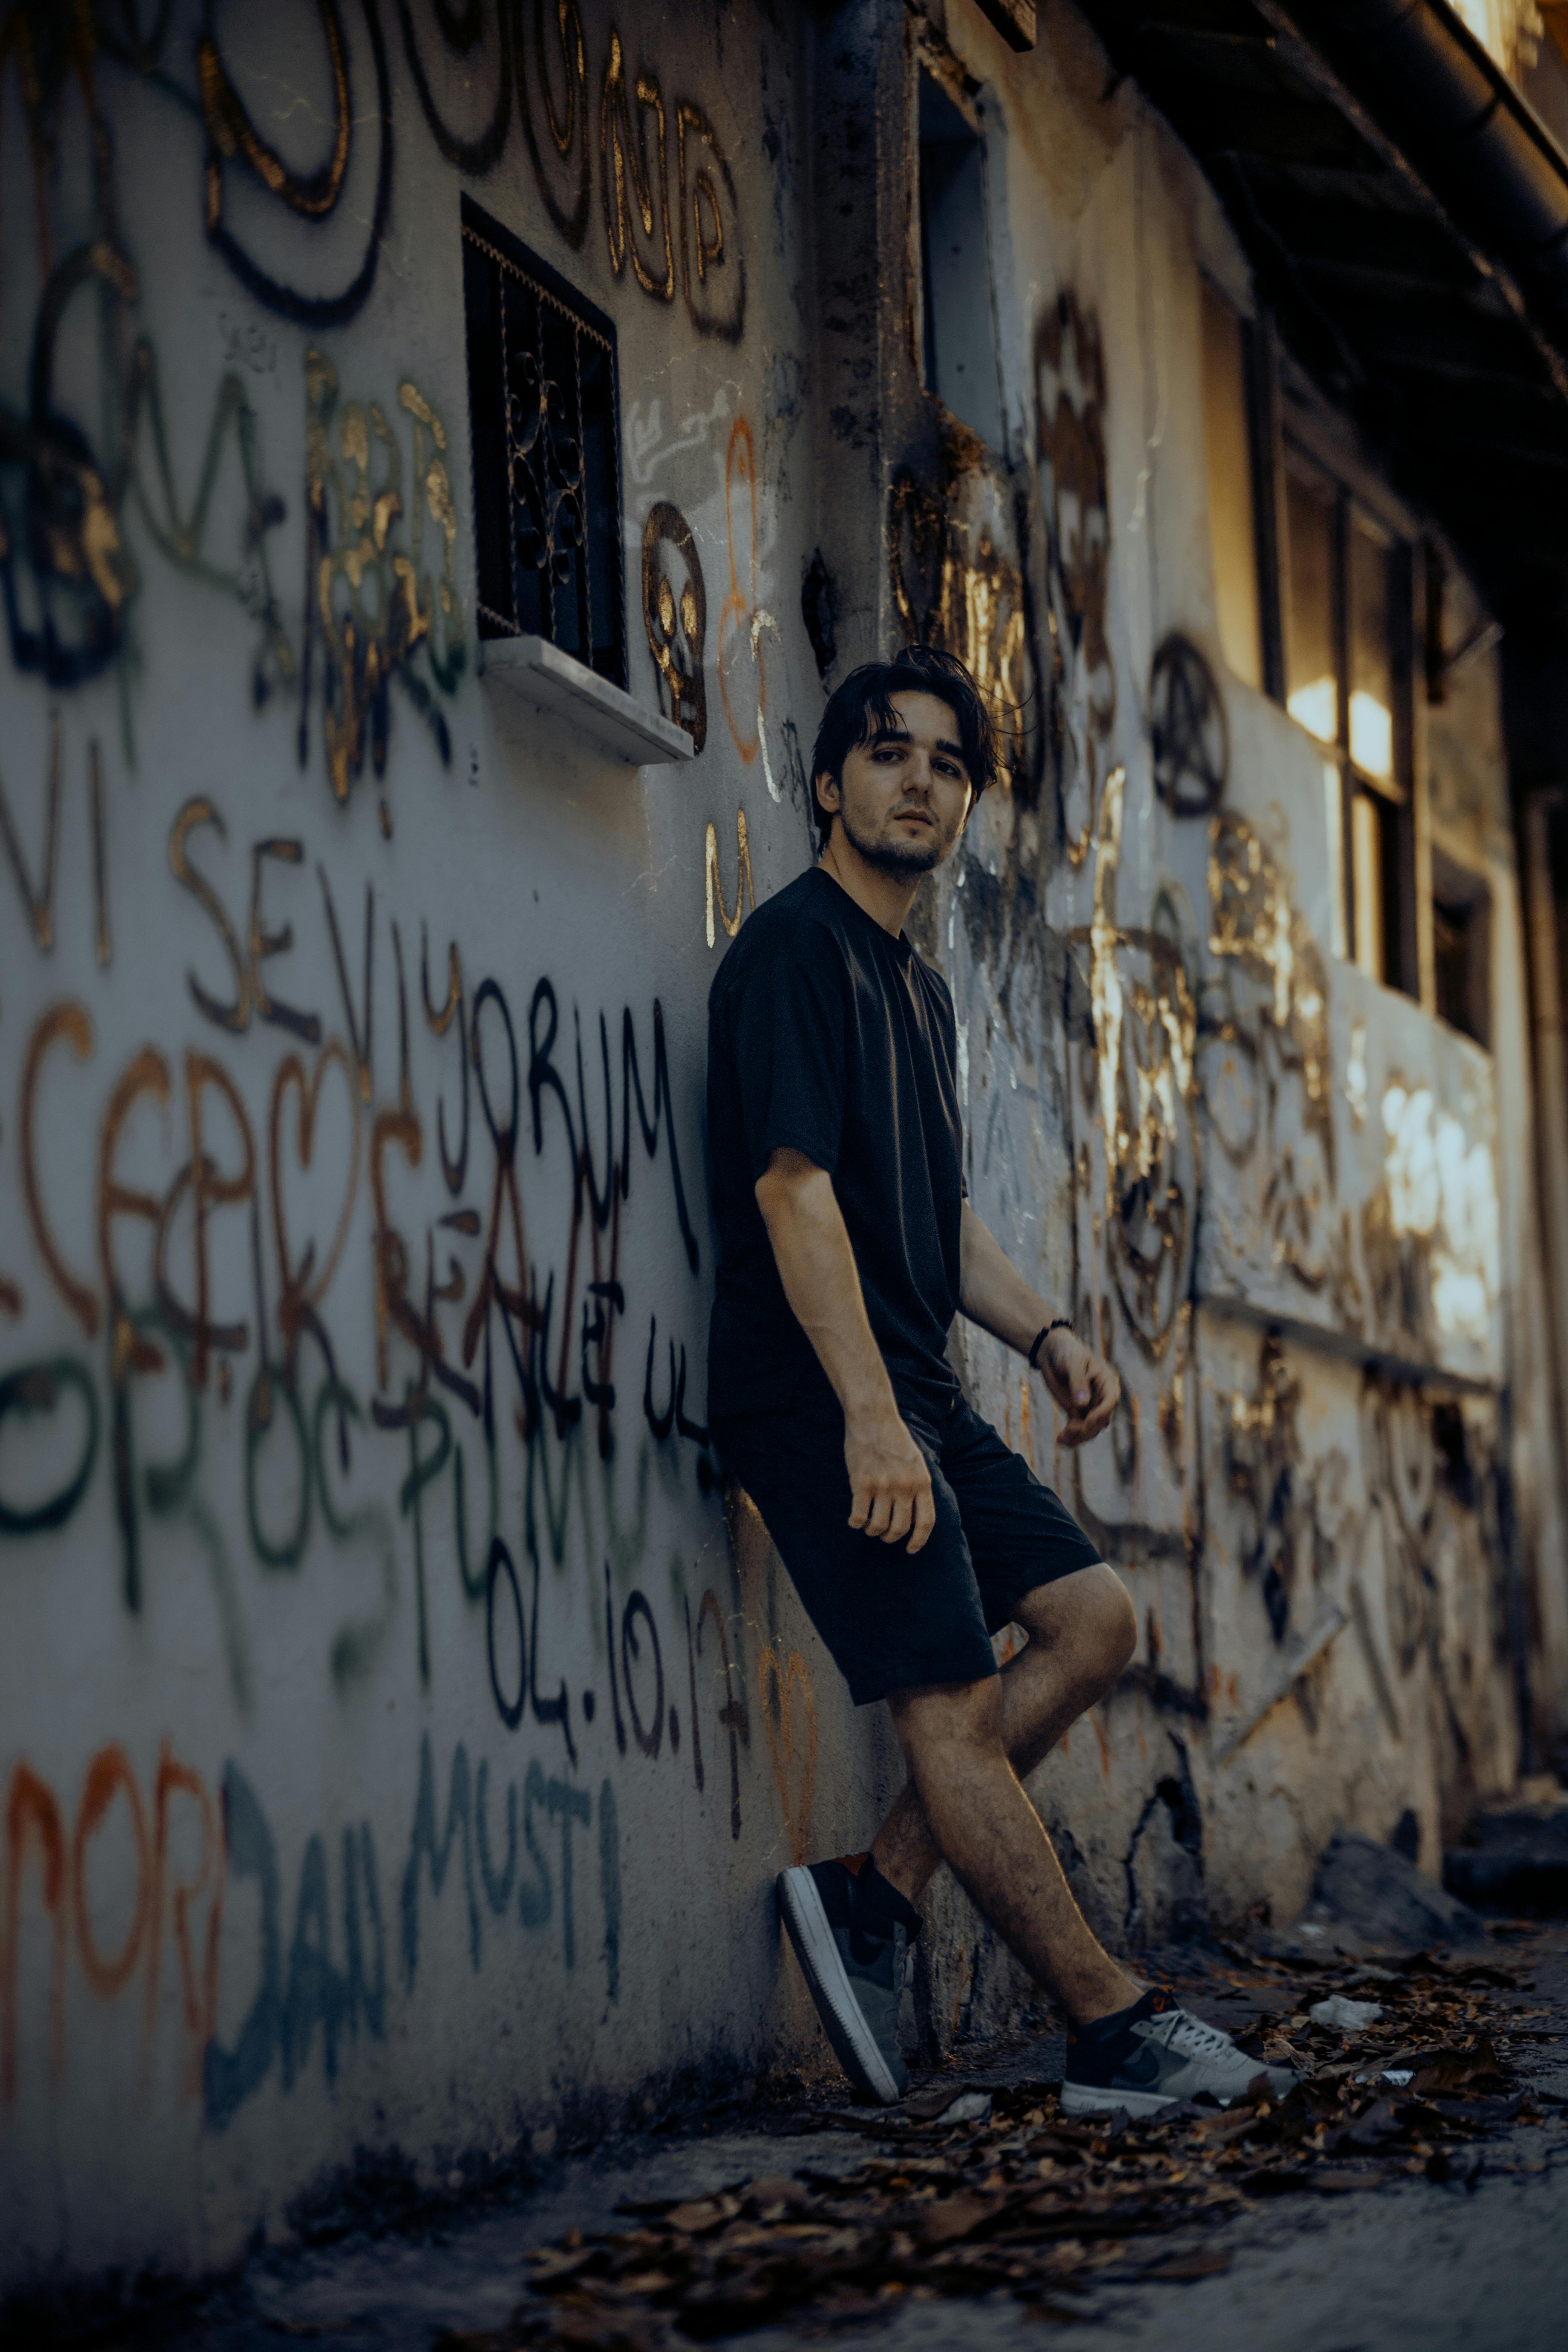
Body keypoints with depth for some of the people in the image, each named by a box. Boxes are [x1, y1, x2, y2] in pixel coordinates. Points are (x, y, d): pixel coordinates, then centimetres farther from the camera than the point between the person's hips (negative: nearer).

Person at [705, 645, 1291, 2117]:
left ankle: (878, 1891, 5)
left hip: (920, 1394, 10)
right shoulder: (795, 949, -9)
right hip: (820, 1395, -10)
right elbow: (793, 1184, -19)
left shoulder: (918, 988, 21)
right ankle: (1112, 2028, -4)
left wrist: (1043, 1334, 10)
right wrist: (868, 1415, -25)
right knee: (953, 1704, -8)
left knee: (1092, 1619, 5)